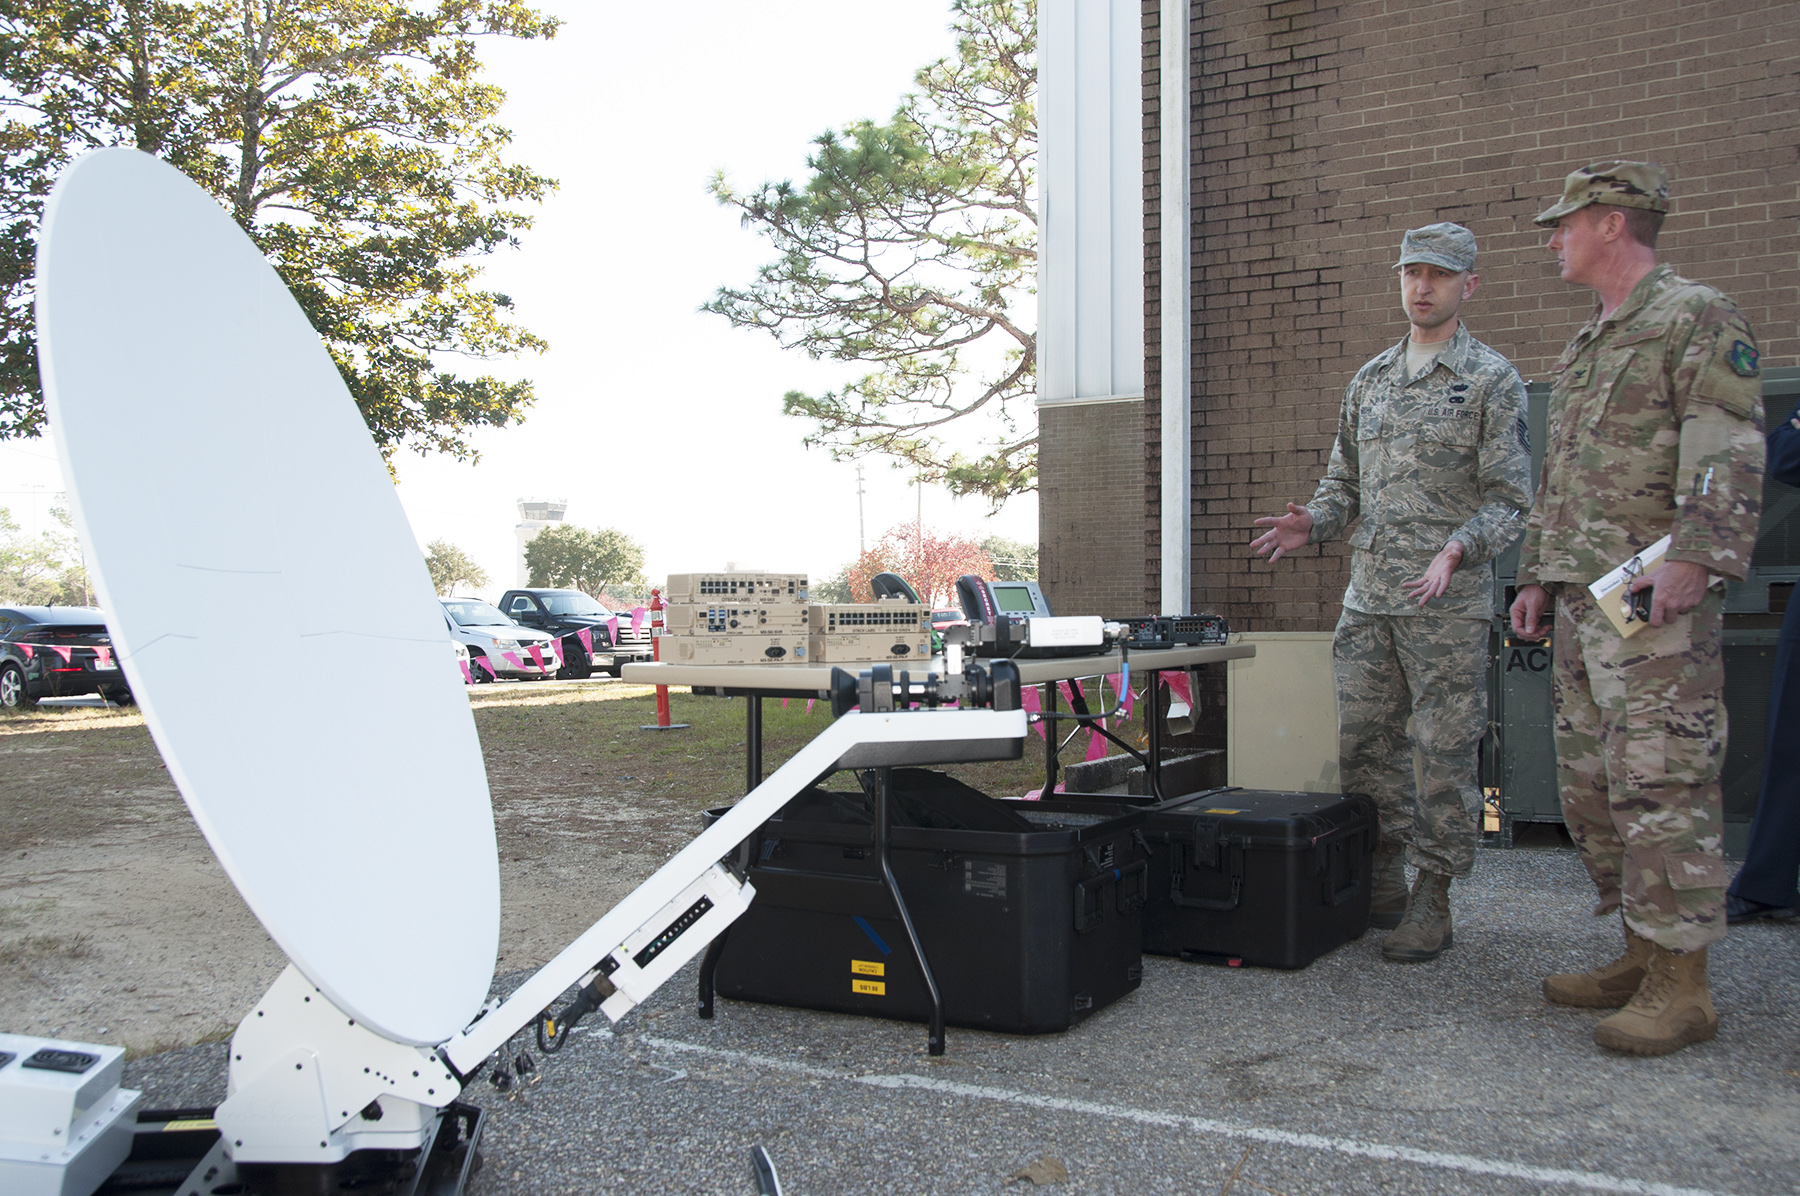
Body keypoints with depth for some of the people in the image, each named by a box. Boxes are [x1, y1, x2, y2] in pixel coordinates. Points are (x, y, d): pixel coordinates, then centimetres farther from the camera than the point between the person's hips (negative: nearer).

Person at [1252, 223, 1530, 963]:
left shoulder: (1492, 380, -1)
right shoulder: (1369, 381, 16)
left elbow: (1510, 499, -5)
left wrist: (1457, 550, -22)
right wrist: (1311, 523, -1)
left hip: (1448, 600, -5)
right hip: (1367, 596, 5)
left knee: (1446, 752, 0)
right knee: (1364, 744, 7)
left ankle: (1432, 901, 11)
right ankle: (1383, 884, 22)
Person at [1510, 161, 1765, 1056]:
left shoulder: (1698, 319, -4)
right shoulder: (1587, 343, 23)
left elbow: (1730, 455, -15)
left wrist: (1695, 558, -25)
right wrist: (1538, 574, 21)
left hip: (1655, 603, -9)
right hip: (1581, 602, 9)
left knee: (1660, 785, -9)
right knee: (1591, 784, 10)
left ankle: (1681, 988, -2)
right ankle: (1641, 955, 20)